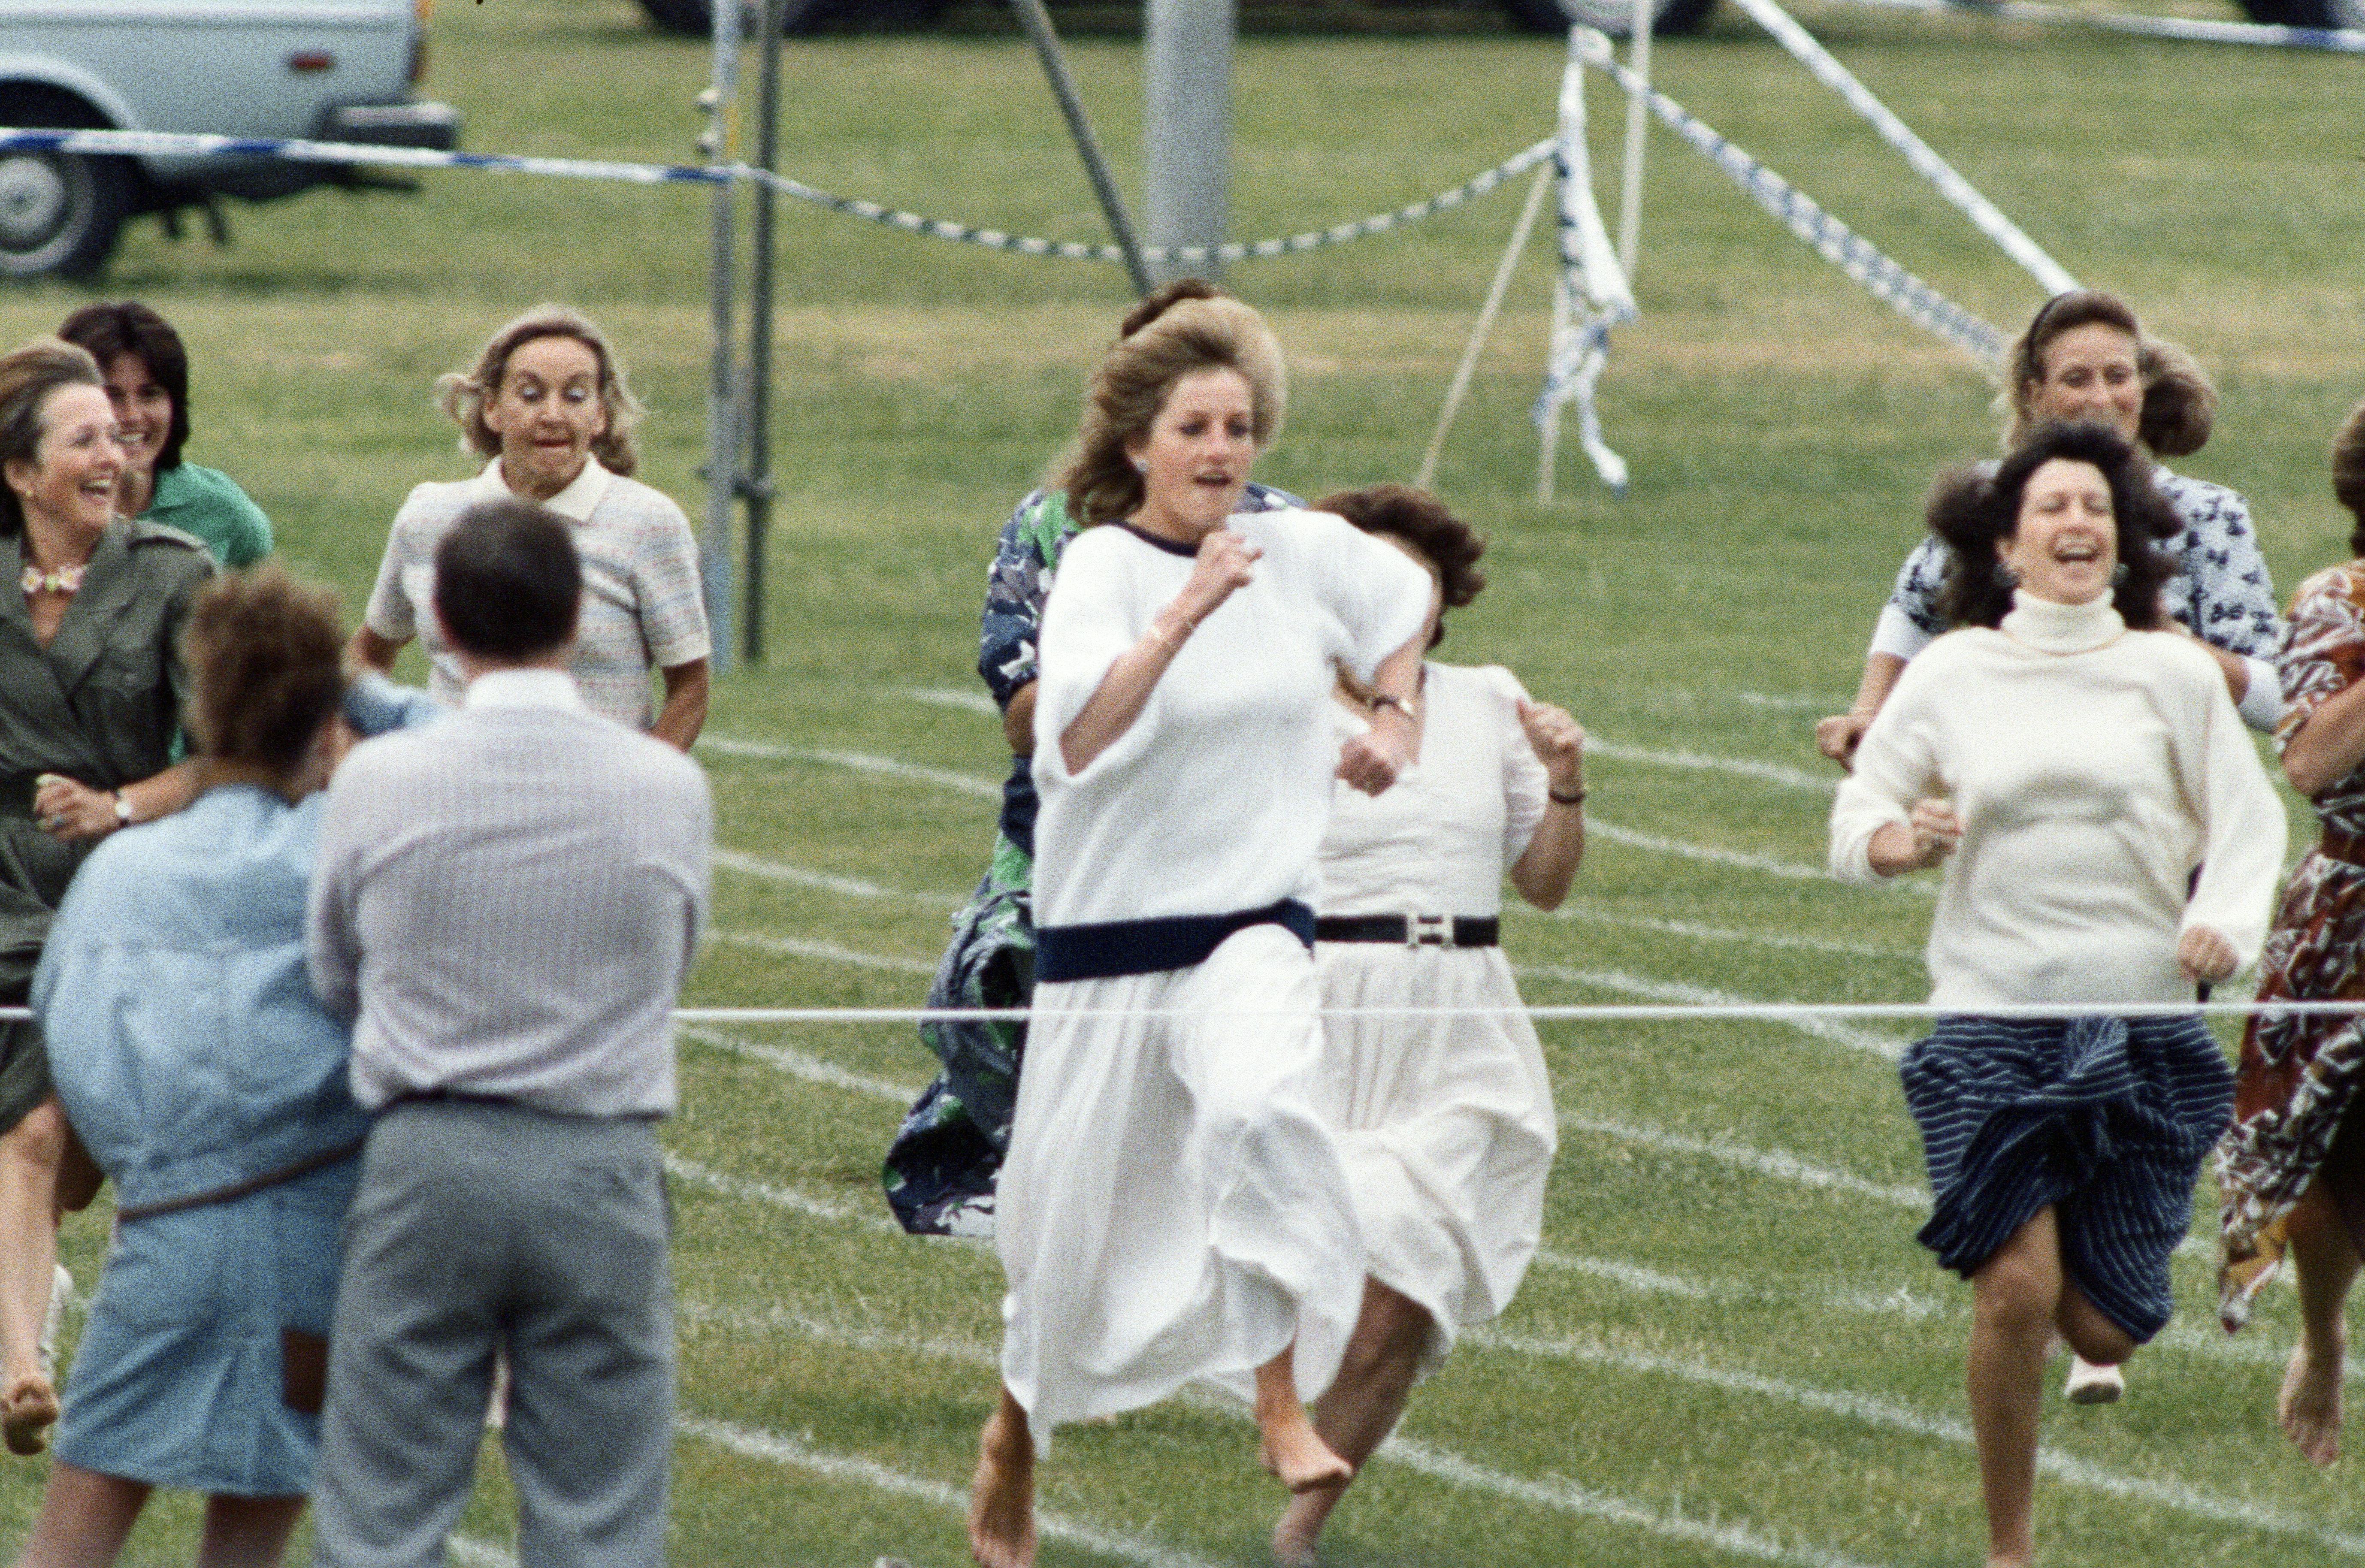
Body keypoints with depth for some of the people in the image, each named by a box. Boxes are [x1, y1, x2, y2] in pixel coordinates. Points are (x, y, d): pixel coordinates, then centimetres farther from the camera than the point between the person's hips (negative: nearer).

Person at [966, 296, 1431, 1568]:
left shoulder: (1308, 554, 2)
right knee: (1070, 1221, 8)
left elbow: (1403, 597, 26)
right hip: (1108, 933, -1)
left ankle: (1284, 1412, -24)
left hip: (1251, 924, 1)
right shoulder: (1102, 563, -11)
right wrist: (1185, 614, -36)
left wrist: (1394, 719, 13)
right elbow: (1080, 737, -29)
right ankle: (1015, 1433, 37)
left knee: (1257, 1108, -31)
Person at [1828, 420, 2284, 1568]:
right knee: (2016, 1291, -15)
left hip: (2141, 1022, 1)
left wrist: (2224, 921, -13)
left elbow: (2246, 821, 6)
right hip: (1991, 1017, -1)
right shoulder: (1952, 675, 4)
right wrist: (1896, 842, -14)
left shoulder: (2171, 673, 3)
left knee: (2106, 1329, 0)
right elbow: (1858, 817, 9)